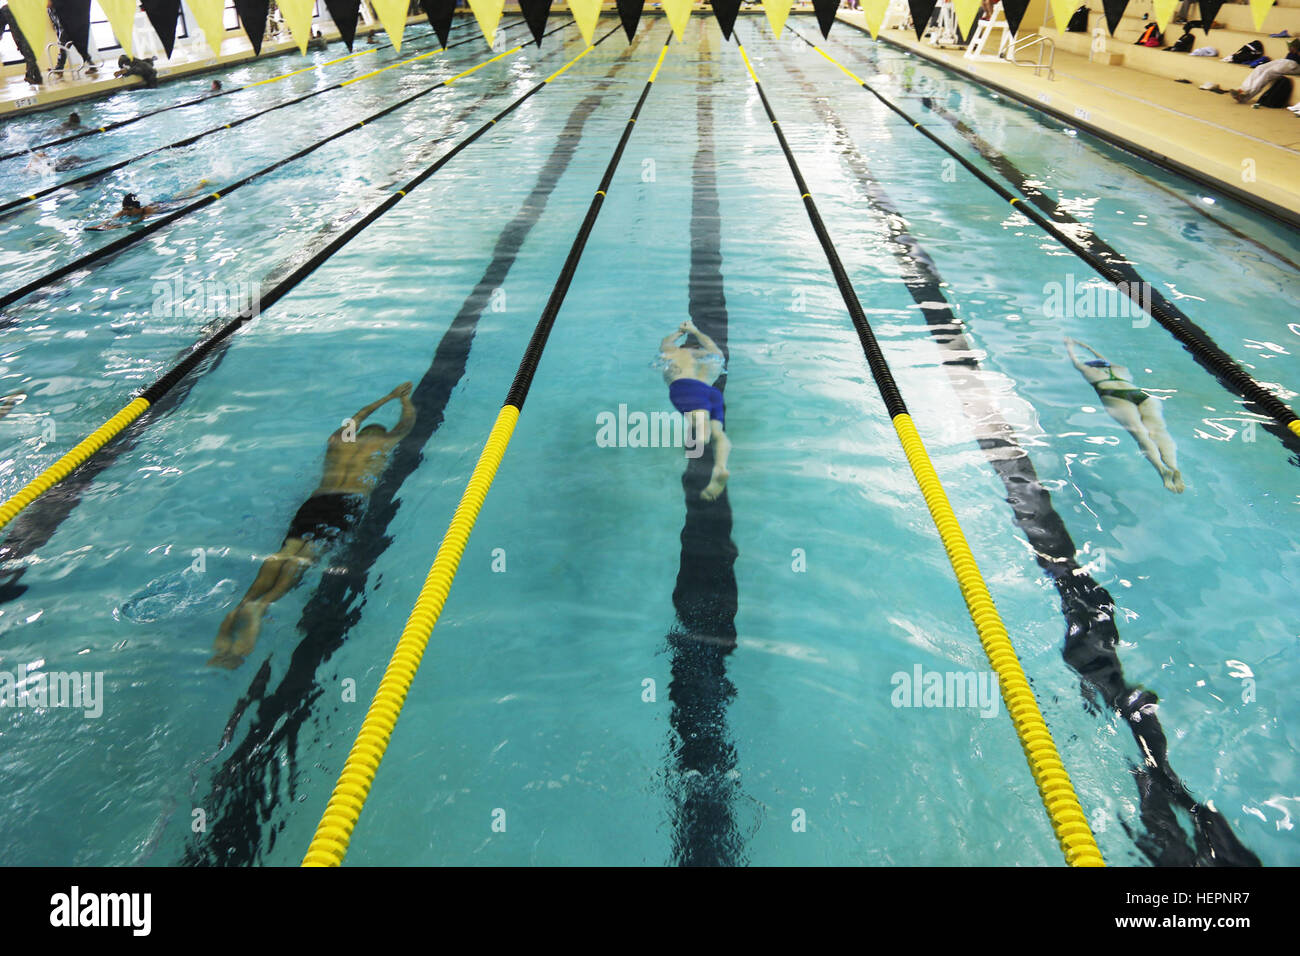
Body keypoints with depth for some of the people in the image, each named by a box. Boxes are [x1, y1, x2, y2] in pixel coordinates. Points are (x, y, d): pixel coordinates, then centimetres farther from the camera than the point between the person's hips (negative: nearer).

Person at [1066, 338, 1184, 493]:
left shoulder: (1088, 370, 30)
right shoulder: (1122, 370, 40)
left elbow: (1075, 360, 51)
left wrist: (1069, 345, 70)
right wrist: (1089, 348, 77)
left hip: (1114, 397, -4)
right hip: (1143, 395, 4)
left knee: (1139, 432, -27)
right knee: (1159, 431, -19)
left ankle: (1162, 468, -54)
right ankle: (1174, 467, -49)